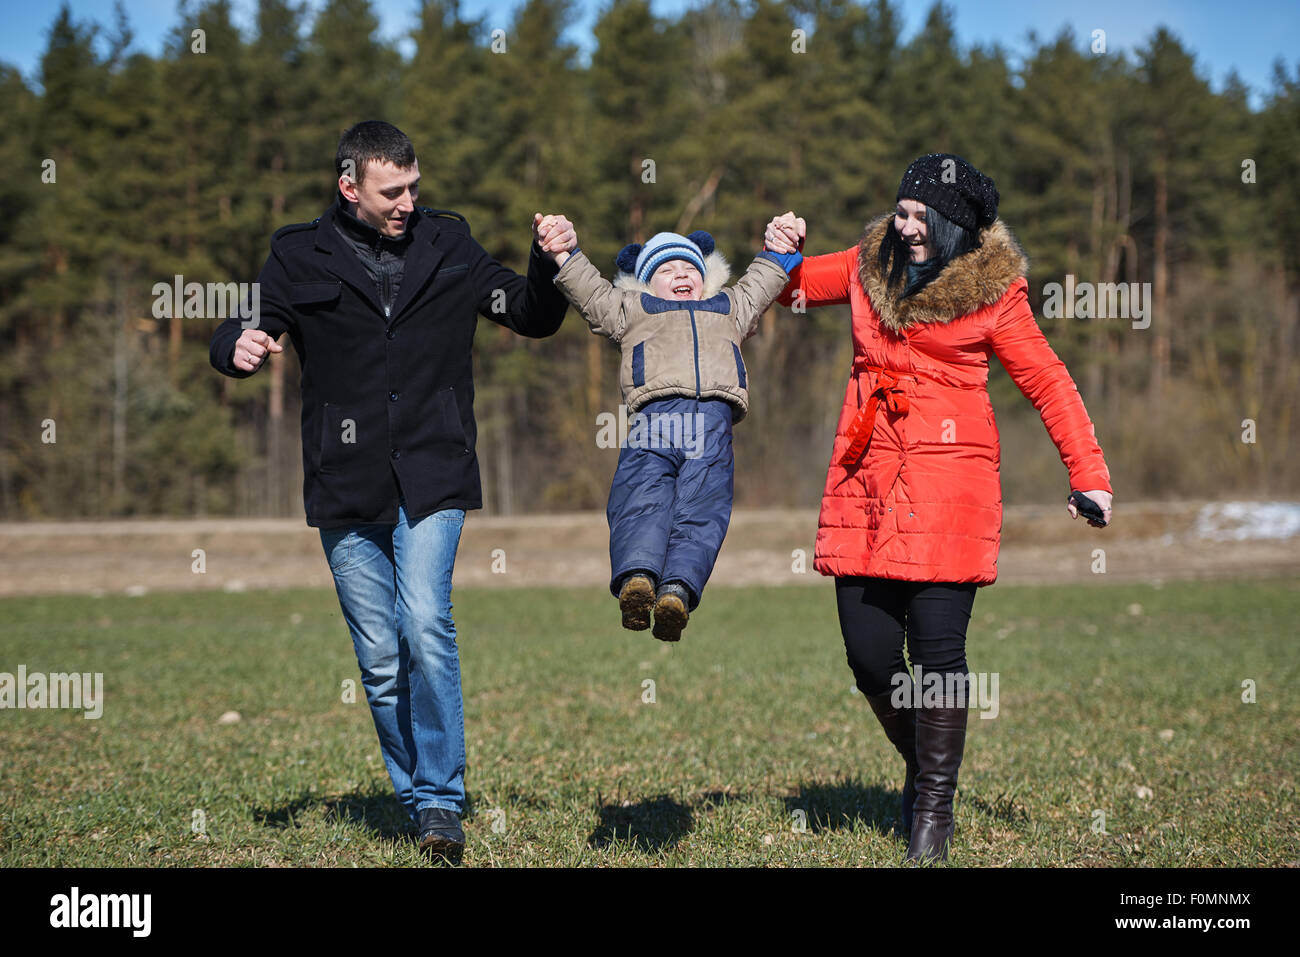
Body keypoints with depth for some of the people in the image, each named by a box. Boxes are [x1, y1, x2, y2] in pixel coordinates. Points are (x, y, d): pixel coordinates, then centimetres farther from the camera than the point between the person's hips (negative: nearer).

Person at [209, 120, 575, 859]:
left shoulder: (447, 245, 8)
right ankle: (418, 797, 20)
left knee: (427, 624, -19)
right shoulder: (301, 256, 4)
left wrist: (551, 265, -4)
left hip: (432, 478, -1)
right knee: (381, 658, 4)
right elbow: (251, 334, 4)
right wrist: (239, 346, -20)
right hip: (348, 489, 1)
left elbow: (533, 318, 16)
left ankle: (442, 799, -12)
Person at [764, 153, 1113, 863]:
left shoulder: (991, 290, -1)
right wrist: (781, 255, 4)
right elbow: (798, 287, 28)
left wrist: (1088, 473, -3)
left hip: (948, 480, -4)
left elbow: (1047, 383, 3)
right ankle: (920, 764, 29)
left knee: (938, 648, -9)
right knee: (870, 655, 2)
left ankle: (934, 805, 4)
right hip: (866, 479, 4)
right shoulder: (870, 266, 11)